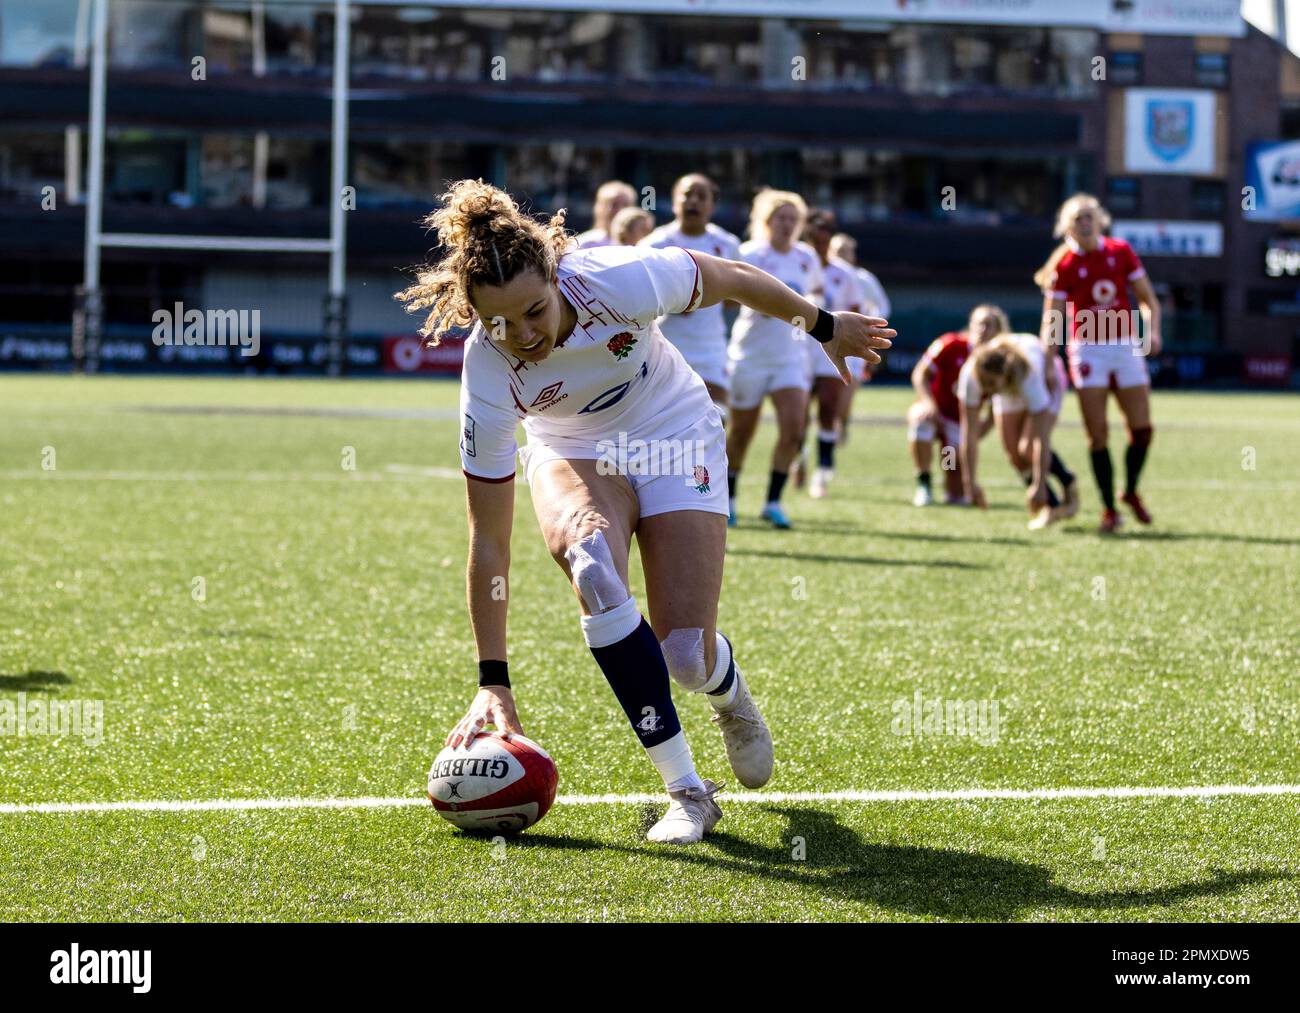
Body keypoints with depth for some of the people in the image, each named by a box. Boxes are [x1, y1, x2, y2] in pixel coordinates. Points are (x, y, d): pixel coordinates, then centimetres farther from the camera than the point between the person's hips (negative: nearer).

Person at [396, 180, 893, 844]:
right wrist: (493, 683, -22)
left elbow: (734, 279, -12)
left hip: (675, 438, 0)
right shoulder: (486, 374, -29)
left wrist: (821, 325, 4)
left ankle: (729, 693, 29)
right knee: (592, 564, -35)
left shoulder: (619, 280, -34)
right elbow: (489, 542, -23)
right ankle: (685, 789, -22)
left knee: (688, 659, -13)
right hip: (573, 456, 0)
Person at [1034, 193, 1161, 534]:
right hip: (1088, 350, -3)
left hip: (1127, 347, 3)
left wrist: (1153, 332, -9)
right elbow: (1052, 320, -8)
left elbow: (1148, 298, 8)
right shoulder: (1064, 265, -6)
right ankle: (1109, 509, 3)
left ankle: (1131, 492, 23)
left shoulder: (1121, 252, 2)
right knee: (1098, 433, -7)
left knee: (1141, 429, -1)